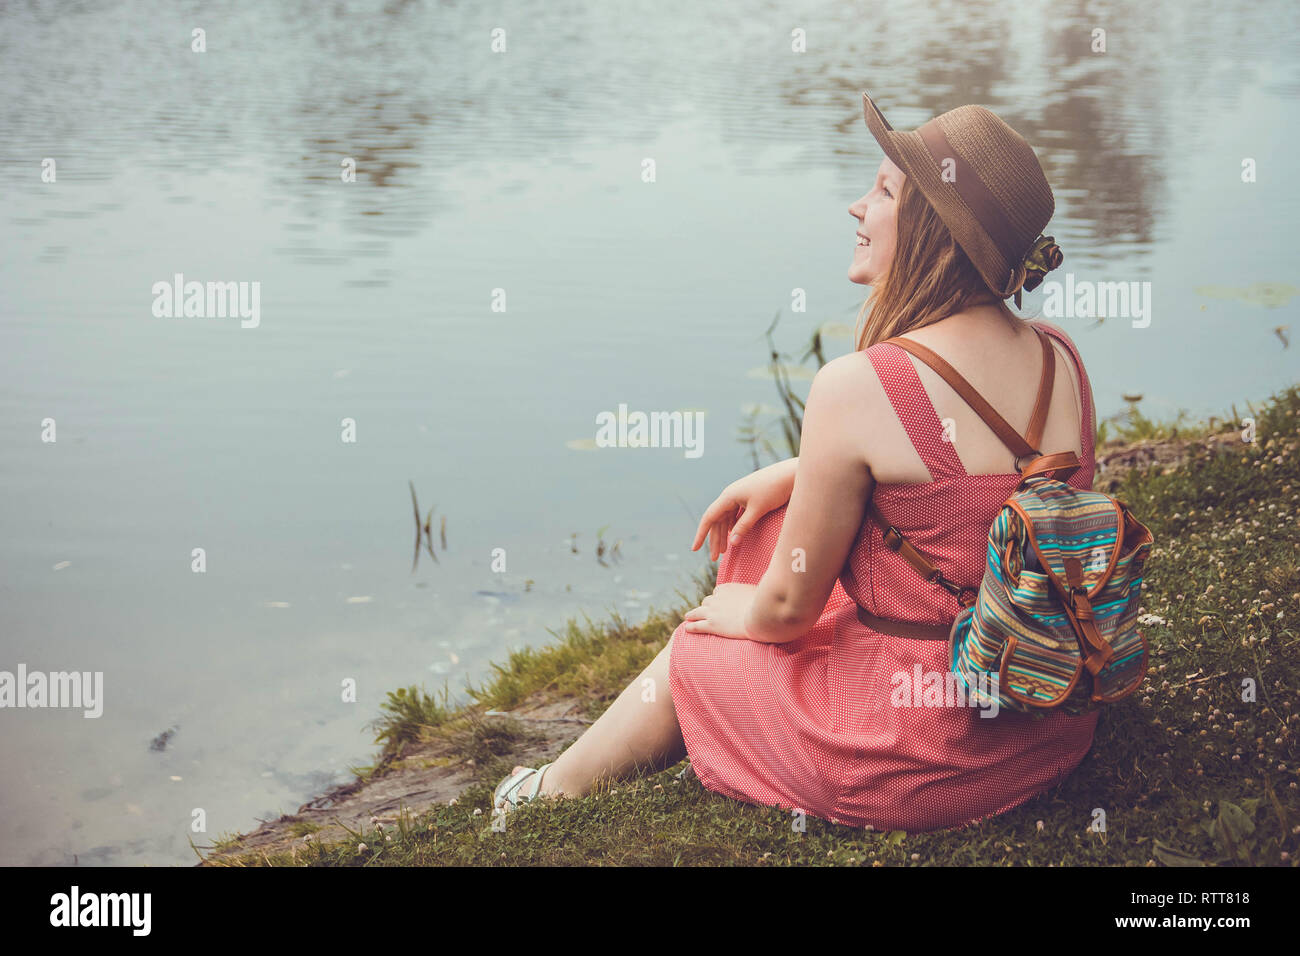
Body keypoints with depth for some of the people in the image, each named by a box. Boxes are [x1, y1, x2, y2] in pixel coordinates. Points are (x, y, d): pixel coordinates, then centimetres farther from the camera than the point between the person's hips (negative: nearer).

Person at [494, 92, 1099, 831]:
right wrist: (794, 475, 19)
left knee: (694, 654, 21)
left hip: (915, 760, -7)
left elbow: (788, 607, -13)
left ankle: (558, 790, 50)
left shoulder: (858, 389, -24)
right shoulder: (1063, 359, -3)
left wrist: (742, 613, 11)